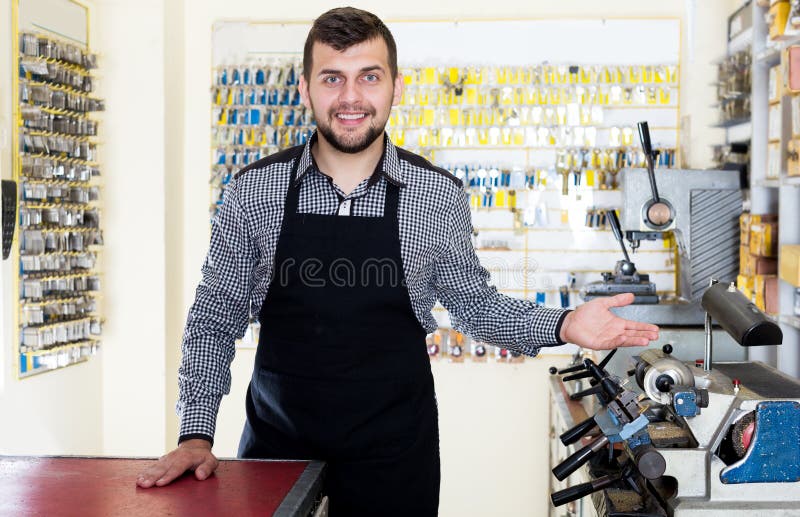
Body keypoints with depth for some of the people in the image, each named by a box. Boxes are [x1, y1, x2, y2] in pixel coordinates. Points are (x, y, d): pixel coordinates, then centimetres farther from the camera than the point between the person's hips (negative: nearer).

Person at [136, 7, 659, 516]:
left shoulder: (439, 195, -8)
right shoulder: (252, 191, -7)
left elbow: (472, 302, 4)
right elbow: (215, 320, 0)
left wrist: (562, 326, -11)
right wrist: (197, 434, -6)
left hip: (395, 450, 0)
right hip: (277, 440, 1)